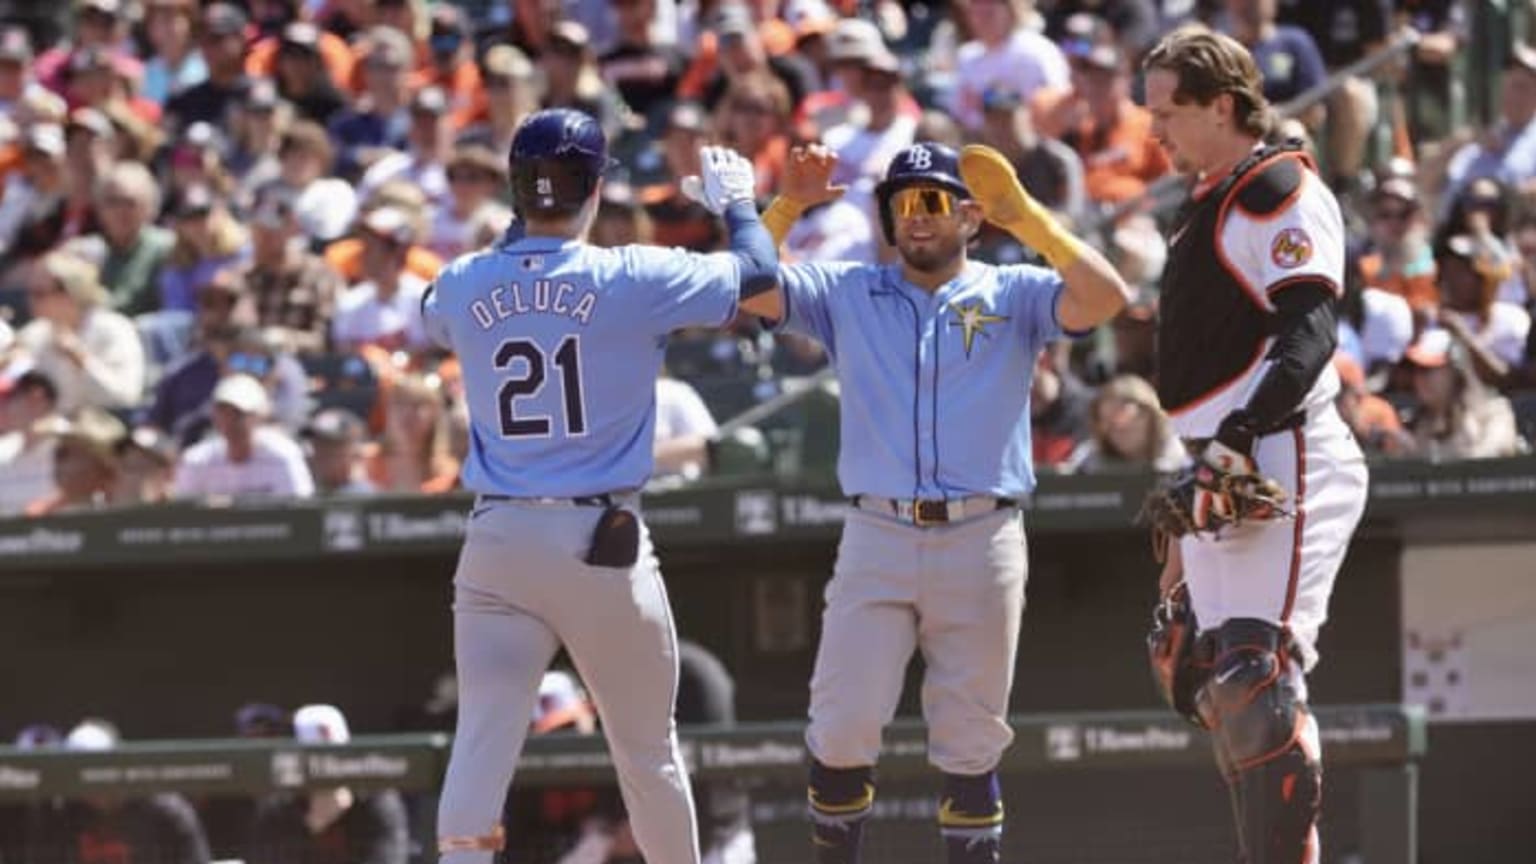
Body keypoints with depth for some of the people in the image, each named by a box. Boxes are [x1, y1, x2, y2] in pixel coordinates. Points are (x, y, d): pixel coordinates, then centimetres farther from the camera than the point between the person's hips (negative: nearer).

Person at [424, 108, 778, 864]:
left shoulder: (463, 287, 2)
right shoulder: (633, 278, -8)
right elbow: (759, 284, 2)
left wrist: (522, 225, 32)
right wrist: (737, 201, 20)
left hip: (496, 545, 2)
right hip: (602, 545, -2)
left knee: (480, 747, -6)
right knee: (648, 750, 14)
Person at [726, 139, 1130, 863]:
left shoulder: (1013, 295, 8)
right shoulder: (847, 293, 13)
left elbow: (1103, 297, -9)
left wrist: (1026, 217, -10)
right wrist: (787, 206, -6)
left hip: (983, 541, -1)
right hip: (876, 539, 1)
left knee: (970, 745, 5)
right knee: (842, 731, -6)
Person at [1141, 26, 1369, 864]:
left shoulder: (1283, 191, -7)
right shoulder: (1205, 206, 23)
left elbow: (1307, 333, -19)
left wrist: (1239, 438, -30)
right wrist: (1190, 518, 26)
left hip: (1283, 464, -10)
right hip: (1223, 478, 10)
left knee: (1258, 682, -19)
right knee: (1226, 697, 8)